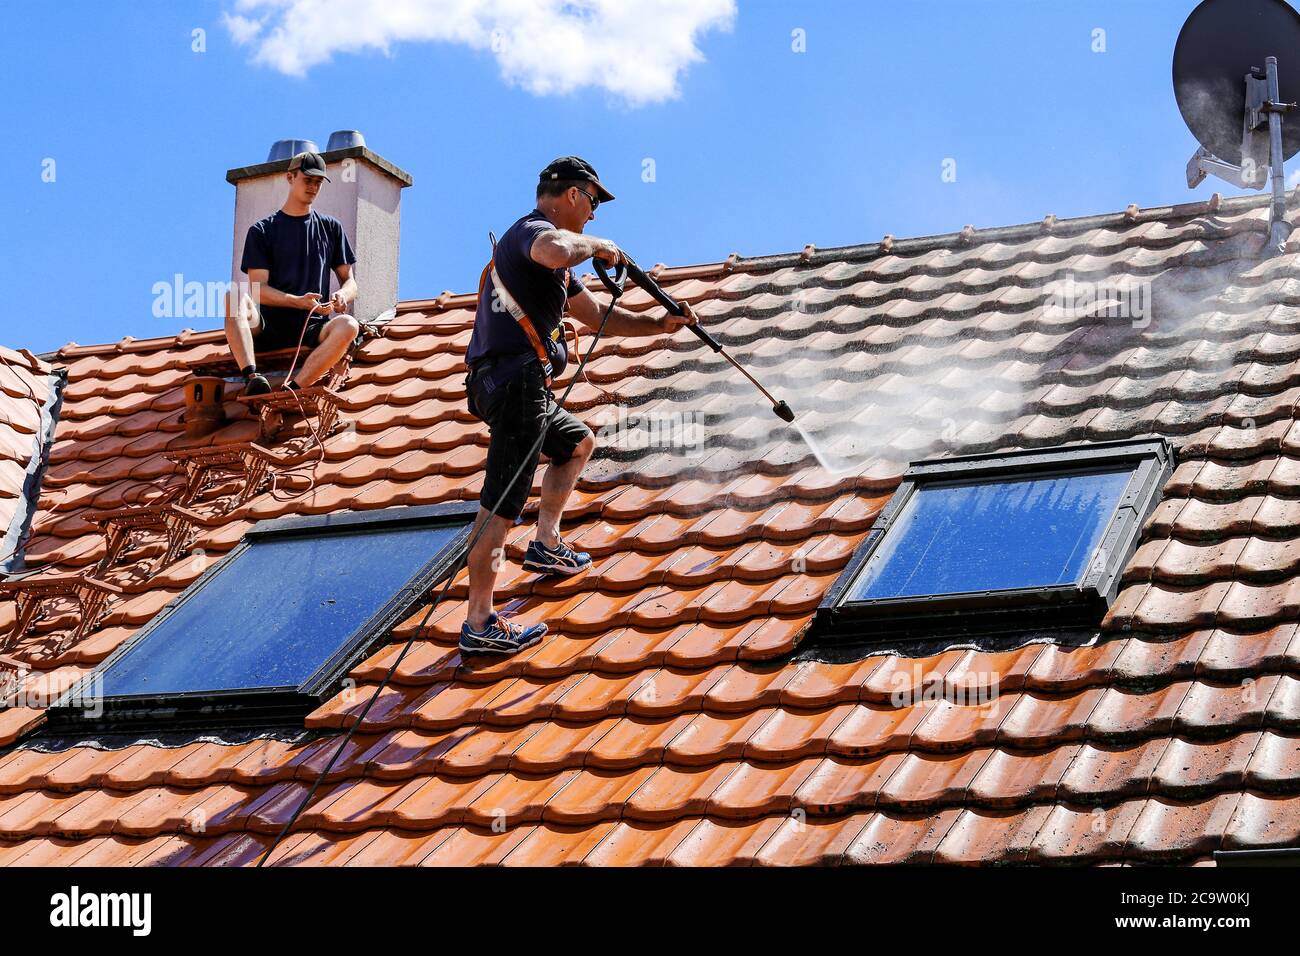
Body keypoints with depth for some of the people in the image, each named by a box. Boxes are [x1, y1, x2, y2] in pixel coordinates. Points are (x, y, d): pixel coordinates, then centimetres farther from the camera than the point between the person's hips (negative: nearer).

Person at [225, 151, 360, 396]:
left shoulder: (330, 227, 19)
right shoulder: (261, 231, 11)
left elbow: (350, 281, 16)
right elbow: (258, 289, -1)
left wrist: (342, 296, -10)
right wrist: (299, 302, -19)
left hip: (312, 329, 1)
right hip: (268, 326, -1)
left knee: (348, 325, -33)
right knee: (235, 297, -32)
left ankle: (292, 389, -47)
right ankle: (251, 378, -50)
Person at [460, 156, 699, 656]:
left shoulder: (546, 248, 25)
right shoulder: (532, 230, -7)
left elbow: (596, 315, 32)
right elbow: (556, 252, -34)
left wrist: (657, 324, 24)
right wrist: (596, 245, -14)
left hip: (507, 385, 11)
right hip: (516, 381, -11)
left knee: (579, 442, 32)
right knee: (501, 504, -11)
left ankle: (547, 546, 30)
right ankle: (479, 625, -11)